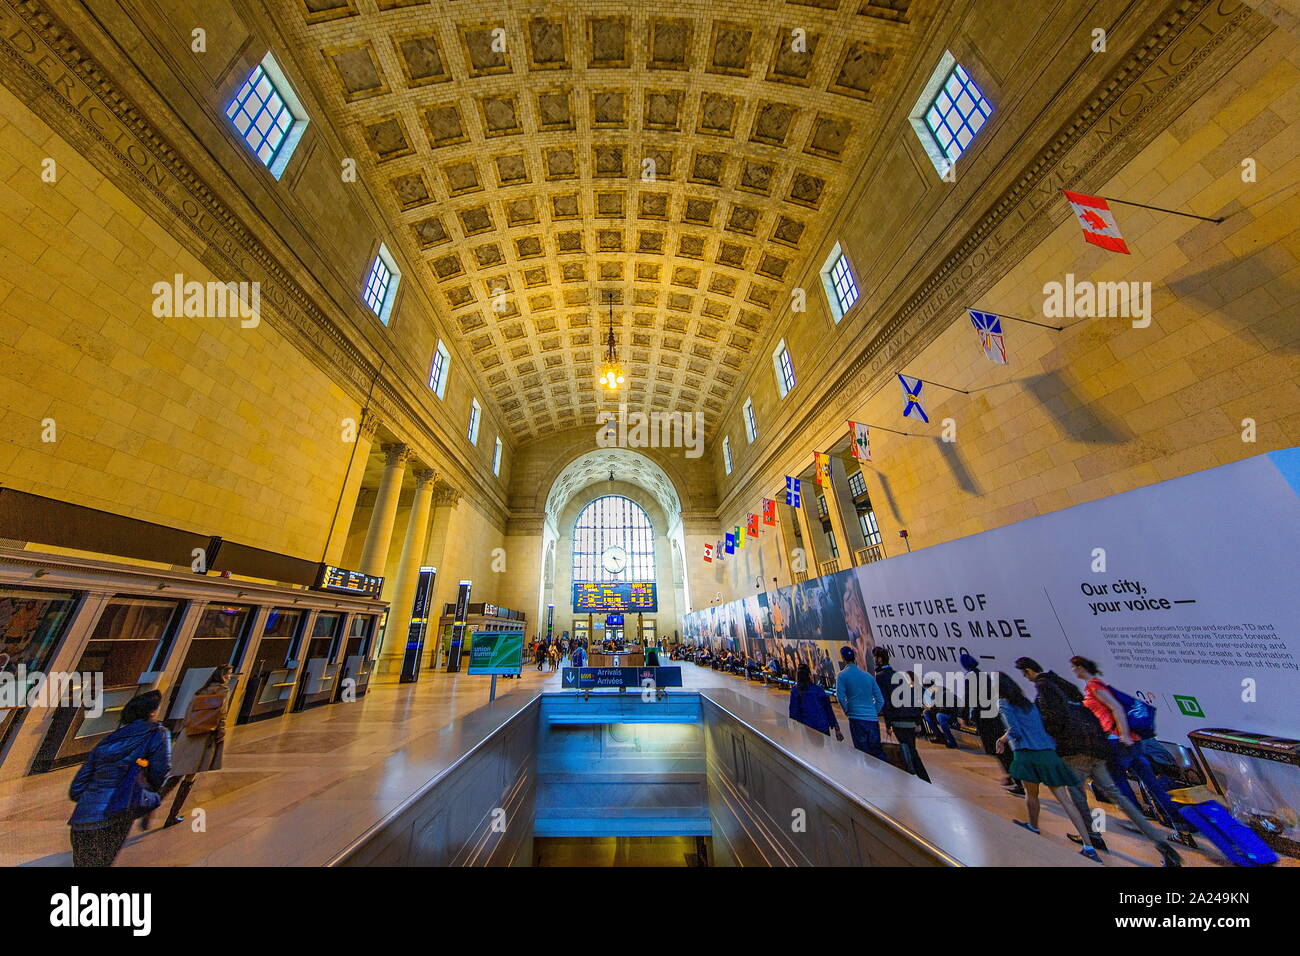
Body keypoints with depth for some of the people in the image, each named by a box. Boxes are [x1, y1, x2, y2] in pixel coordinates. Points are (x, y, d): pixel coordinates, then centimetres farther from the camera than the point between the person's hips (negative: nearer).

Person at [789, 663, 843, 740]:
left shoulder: (795, 691, -5)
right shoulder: (819, 689, 2)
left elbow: (793, 713, -5)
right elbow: (829, 709, 5)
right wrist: (837, 728, 13)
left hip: (806, 730, -2)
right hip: (823, 728, 2)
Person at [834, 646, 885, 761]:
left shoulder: (843, 675, -2)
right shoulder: (868, 676, 13)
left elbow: (841, 697, -11)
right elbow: (880, 700, 13)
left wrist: (847, 712, 4)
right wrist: (874, 713, 18)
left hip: (856, 718, -5)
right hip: (873, 720, 5)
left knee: (864, 753, 2)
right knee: (878, 750, 15)